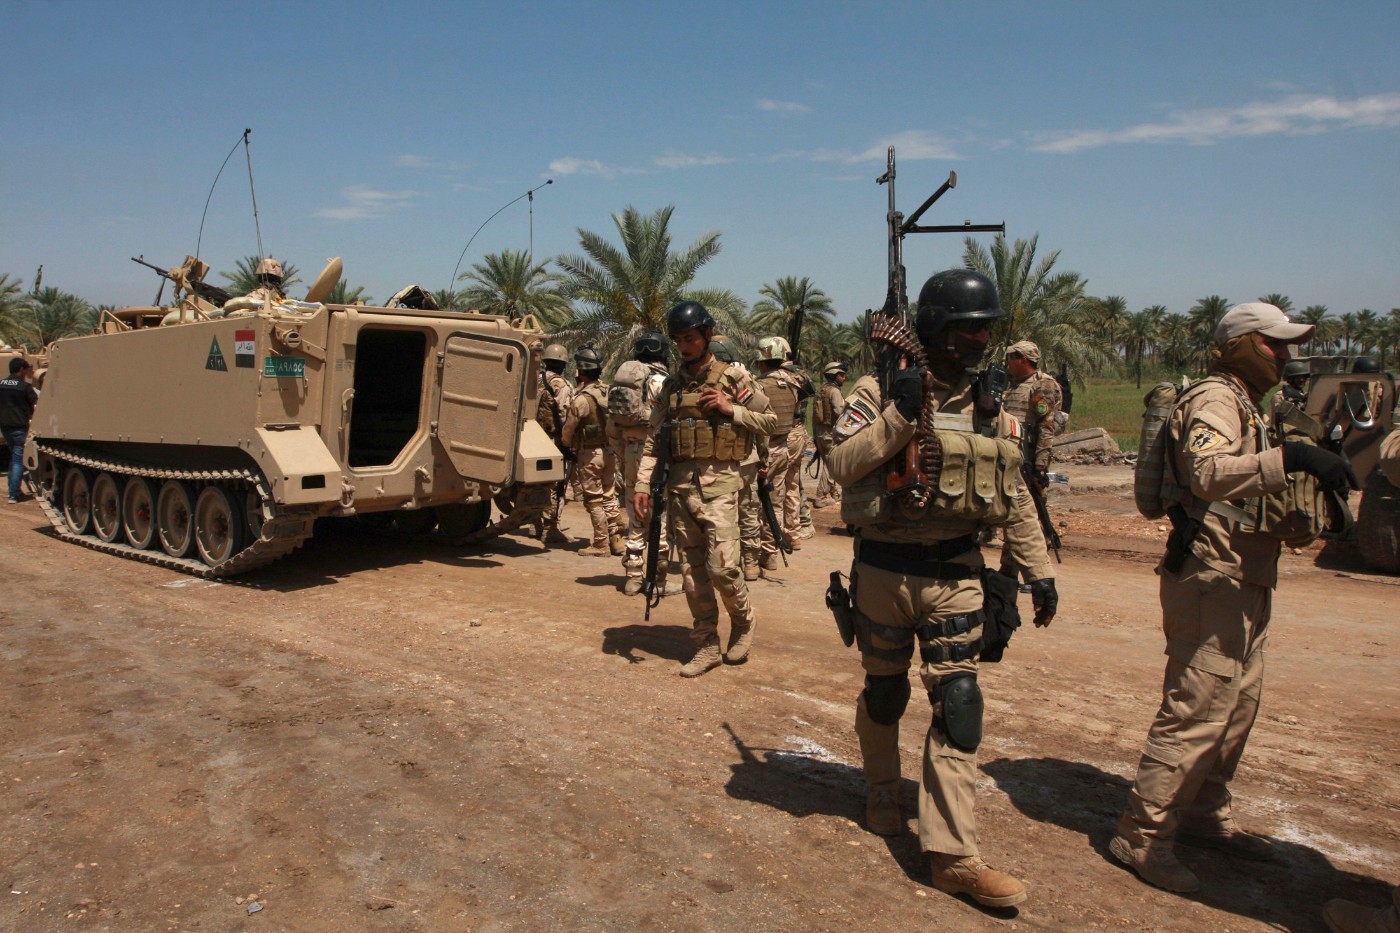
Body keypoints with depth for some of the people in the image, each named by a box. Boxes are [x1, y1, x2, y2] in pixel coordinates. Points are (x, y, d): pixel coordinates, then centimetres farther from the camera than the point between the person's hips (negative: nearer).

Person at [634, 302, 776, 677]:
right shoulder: (671, 386, 12)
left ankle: (743, 622, 17)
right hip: (679, 486, 4)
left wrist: (731, 409, -10)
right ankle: (707, 644, 16)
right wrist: (642, 484, 1)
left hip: (720, 482, -4)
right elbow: (653, 441, 11)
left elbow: (769, 421, 4)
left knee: (722, 566, -11)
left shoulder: (734, 377, 1)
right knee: (694, 570, 6)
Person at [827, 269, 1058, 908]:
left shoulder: (991, 405, 6)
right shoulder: (880, 391, -8)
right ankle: (882, 791, 41)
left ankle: (953, 855, 6)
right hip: (885, 568, -3)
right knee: (885, 691, 14)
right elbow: (842, 465, -19)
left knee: (958, 704, -1)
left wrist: (1039, 570, 11)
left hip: (956, 572, 3)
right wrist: (900, 414, -27)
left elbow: (1014, 495, 12)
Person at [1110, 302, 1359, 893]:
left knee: (1237, 706, 17)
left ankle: (1204, 815, 30)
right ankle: (1142, 835, -2)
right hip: (1211, 575, -11)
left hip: (1243, 580, 11)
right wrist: (1288, 457, -42)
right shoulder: (1215, 399, -12)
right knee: (1197, 710, -10)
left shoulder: (1244, 404, 21)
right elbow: (1208, 472, -32)